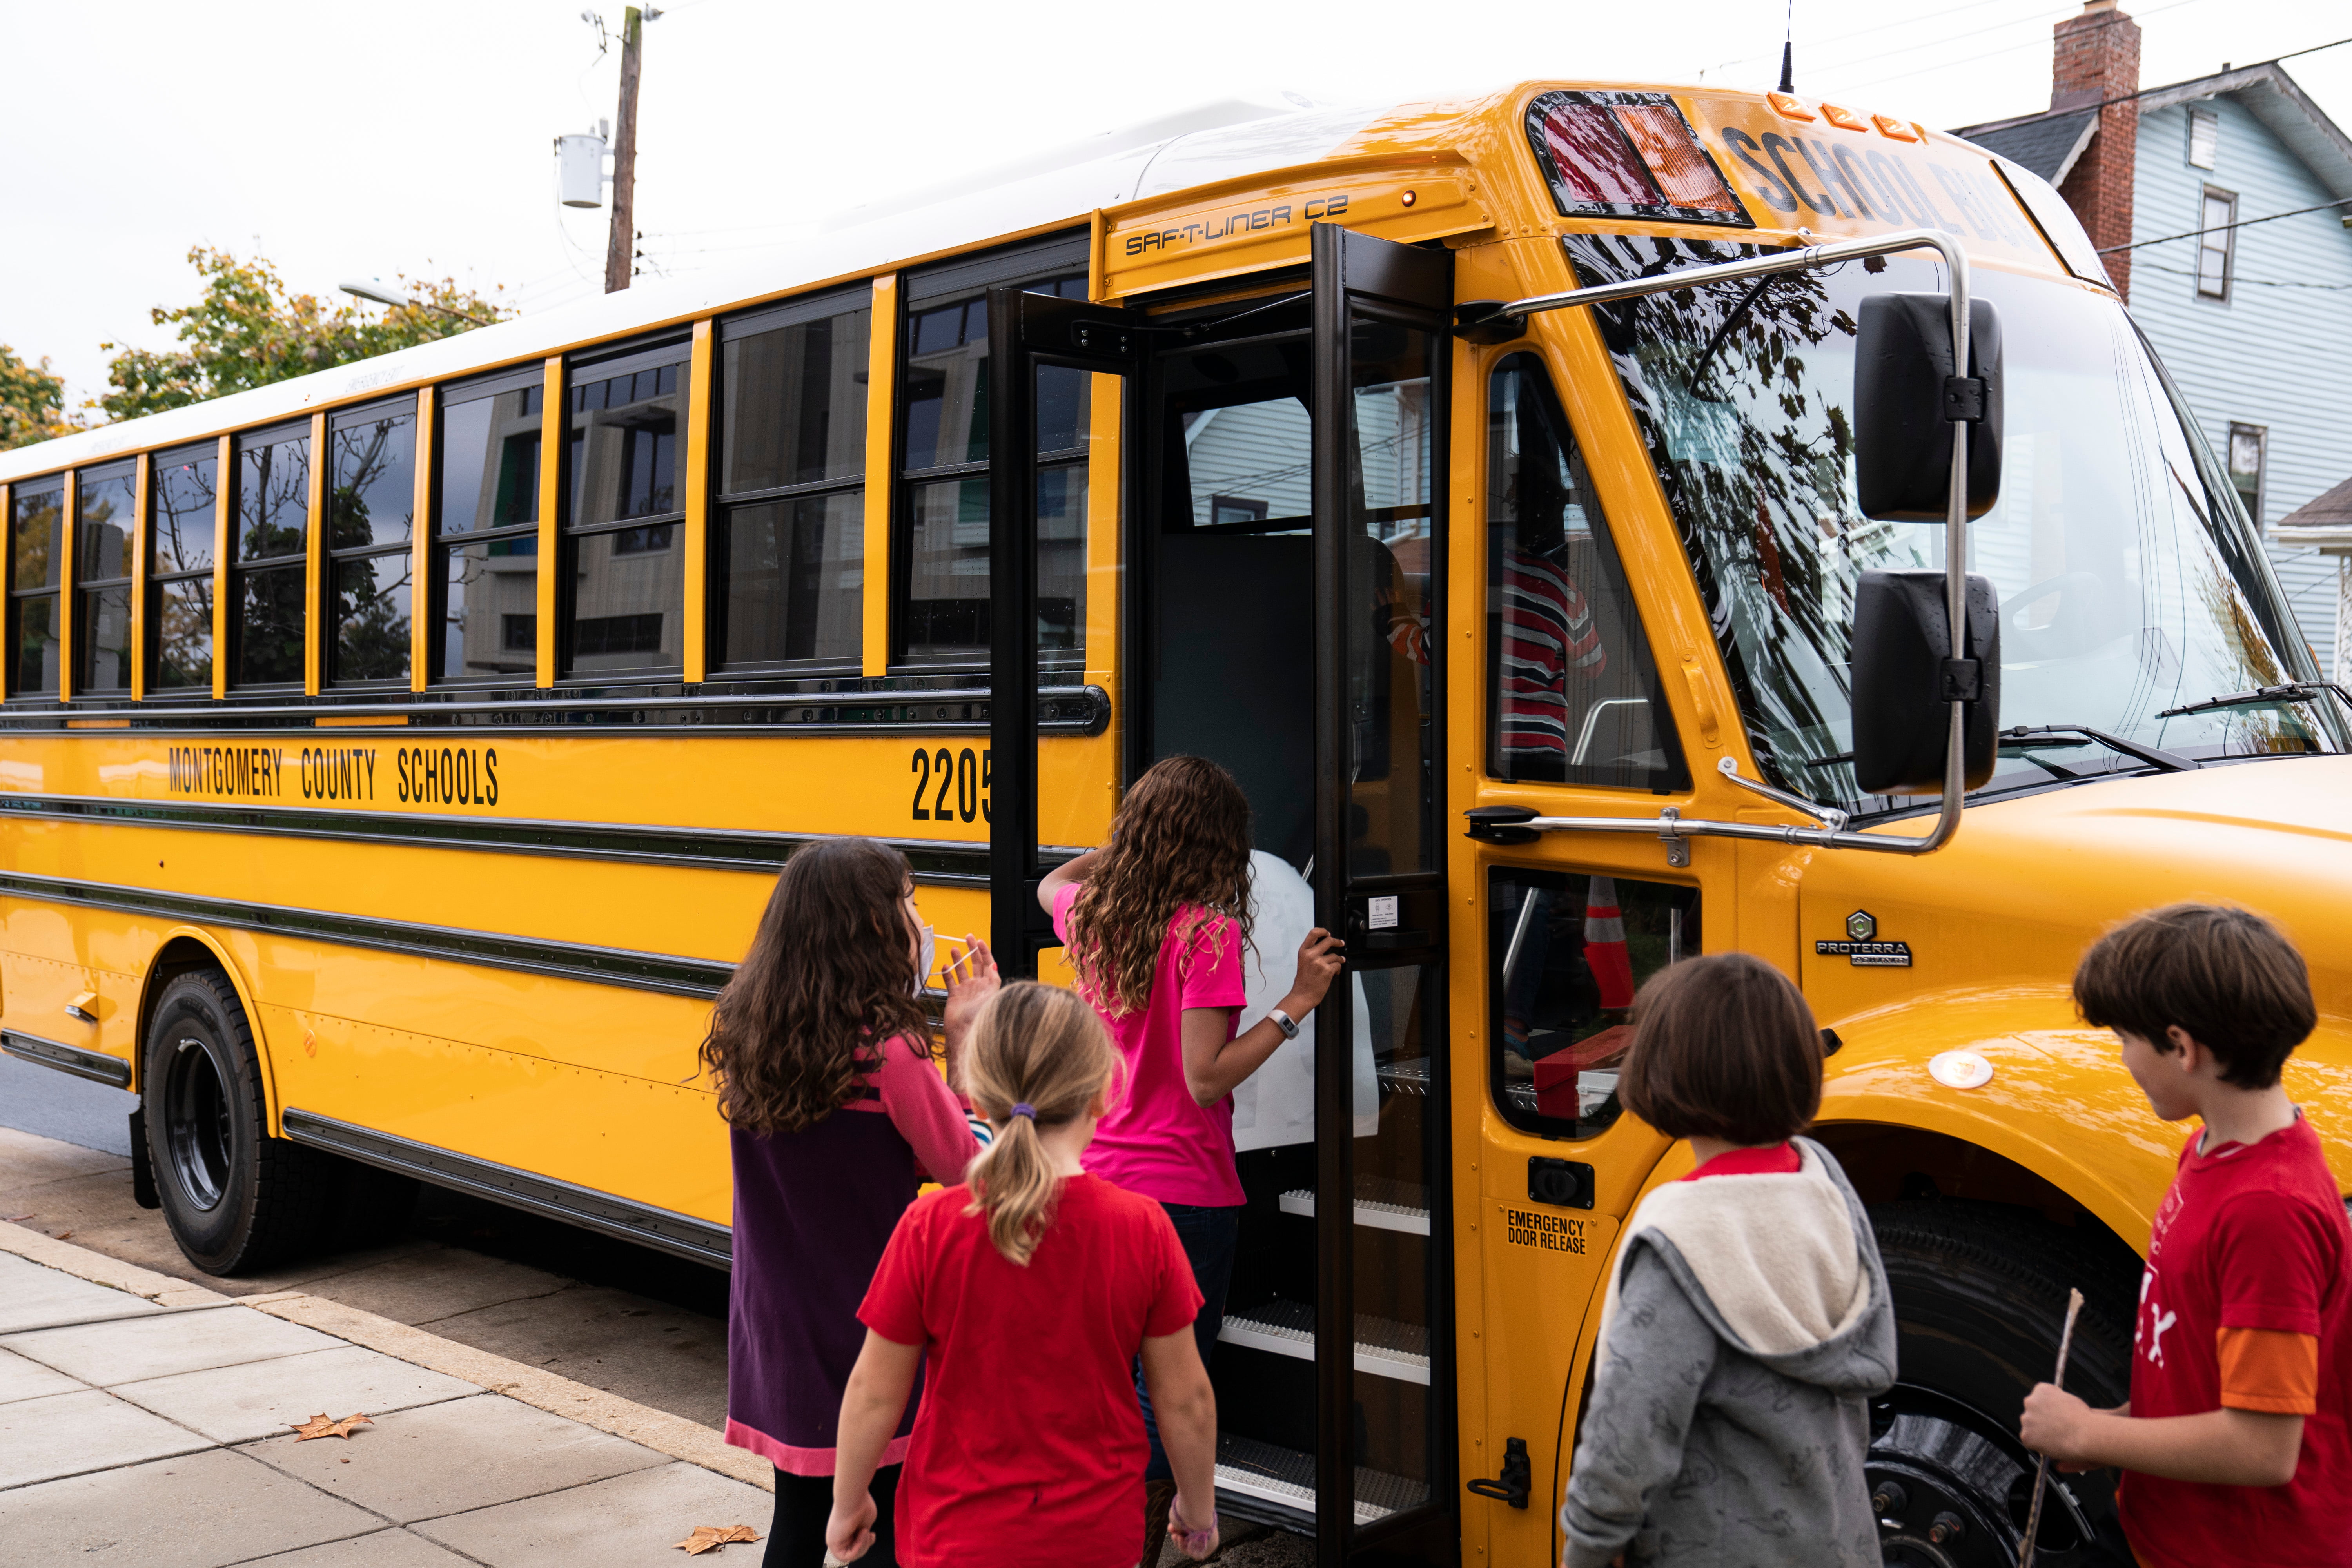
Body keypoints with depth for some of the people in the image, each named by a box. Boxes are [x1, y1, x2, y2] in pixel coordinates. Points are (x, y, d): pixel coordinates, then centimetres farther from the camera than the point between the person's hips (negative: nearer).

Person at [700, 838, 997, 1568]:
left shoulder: (747, 1039, 0)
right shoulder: (889, 1056, -21)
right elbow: (966, 1167, -10)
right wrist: (965, 1040, -6)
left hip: (776, 1333, 7)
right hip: (868, 1337, -7)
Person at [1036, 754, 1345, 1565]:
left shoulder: (1094, 914, 4)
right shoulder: (1207, 932, -17)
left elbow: (1053, 883, 30)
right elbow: (1206, 1080, -20)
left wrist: (1130, 841, 30)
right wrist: (1298, 1002, -17)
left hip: (1095, 1184, 7)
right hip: (1183, 1195, -7)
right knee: (1165, 1397, 4)